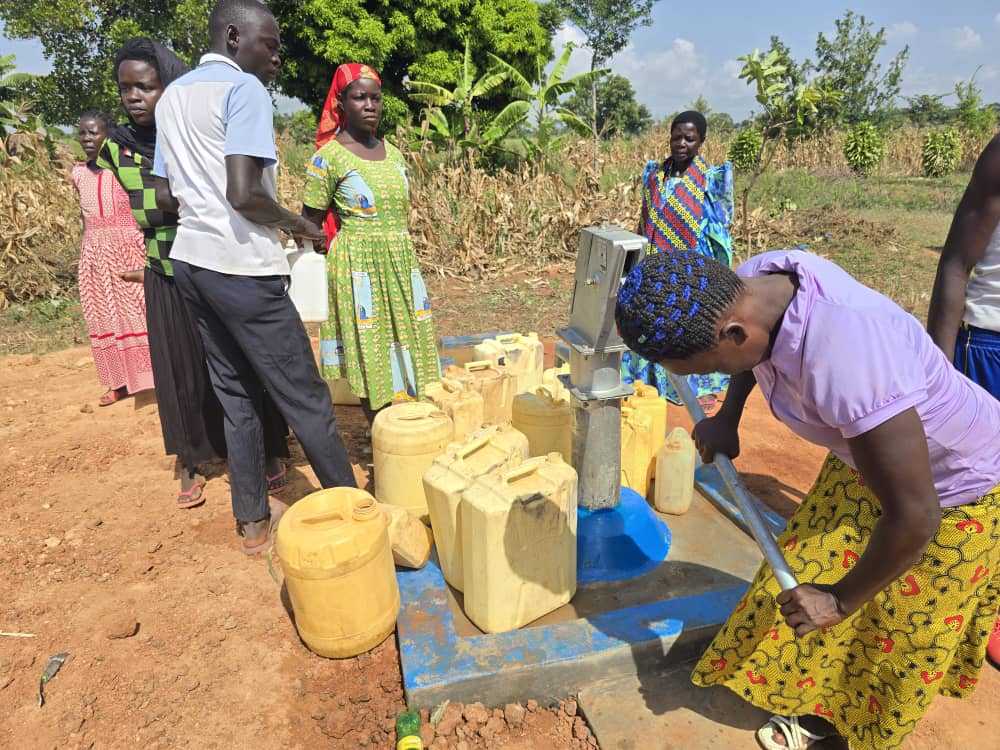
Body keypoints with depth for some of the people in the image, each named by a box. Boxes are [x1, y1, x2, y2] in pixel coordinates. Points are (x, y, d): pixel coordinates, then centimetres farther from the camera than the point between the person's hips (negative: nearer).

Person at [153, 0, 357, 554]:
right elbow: (244, 194, -21)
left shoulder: (172, 96, 17)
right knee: (304, 397, -1)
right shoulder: (244, 90, -9)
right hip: (241, 265, -9)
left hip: (190, 258, 9)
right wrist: (297, 224, -5)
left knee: (235, 395, 14)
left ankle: (253, 522, 23)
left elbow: (166, 195, 19)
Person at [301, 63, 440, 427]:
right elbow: (311, 223, -4)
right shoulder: (328, 157, -6)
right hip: (358, 265, -6)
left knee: (407, 346, 9)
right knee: (371, 355, 1)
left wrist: (406, 264, 16)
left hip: (401, 263, 6)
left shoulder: (392, 153, 10)